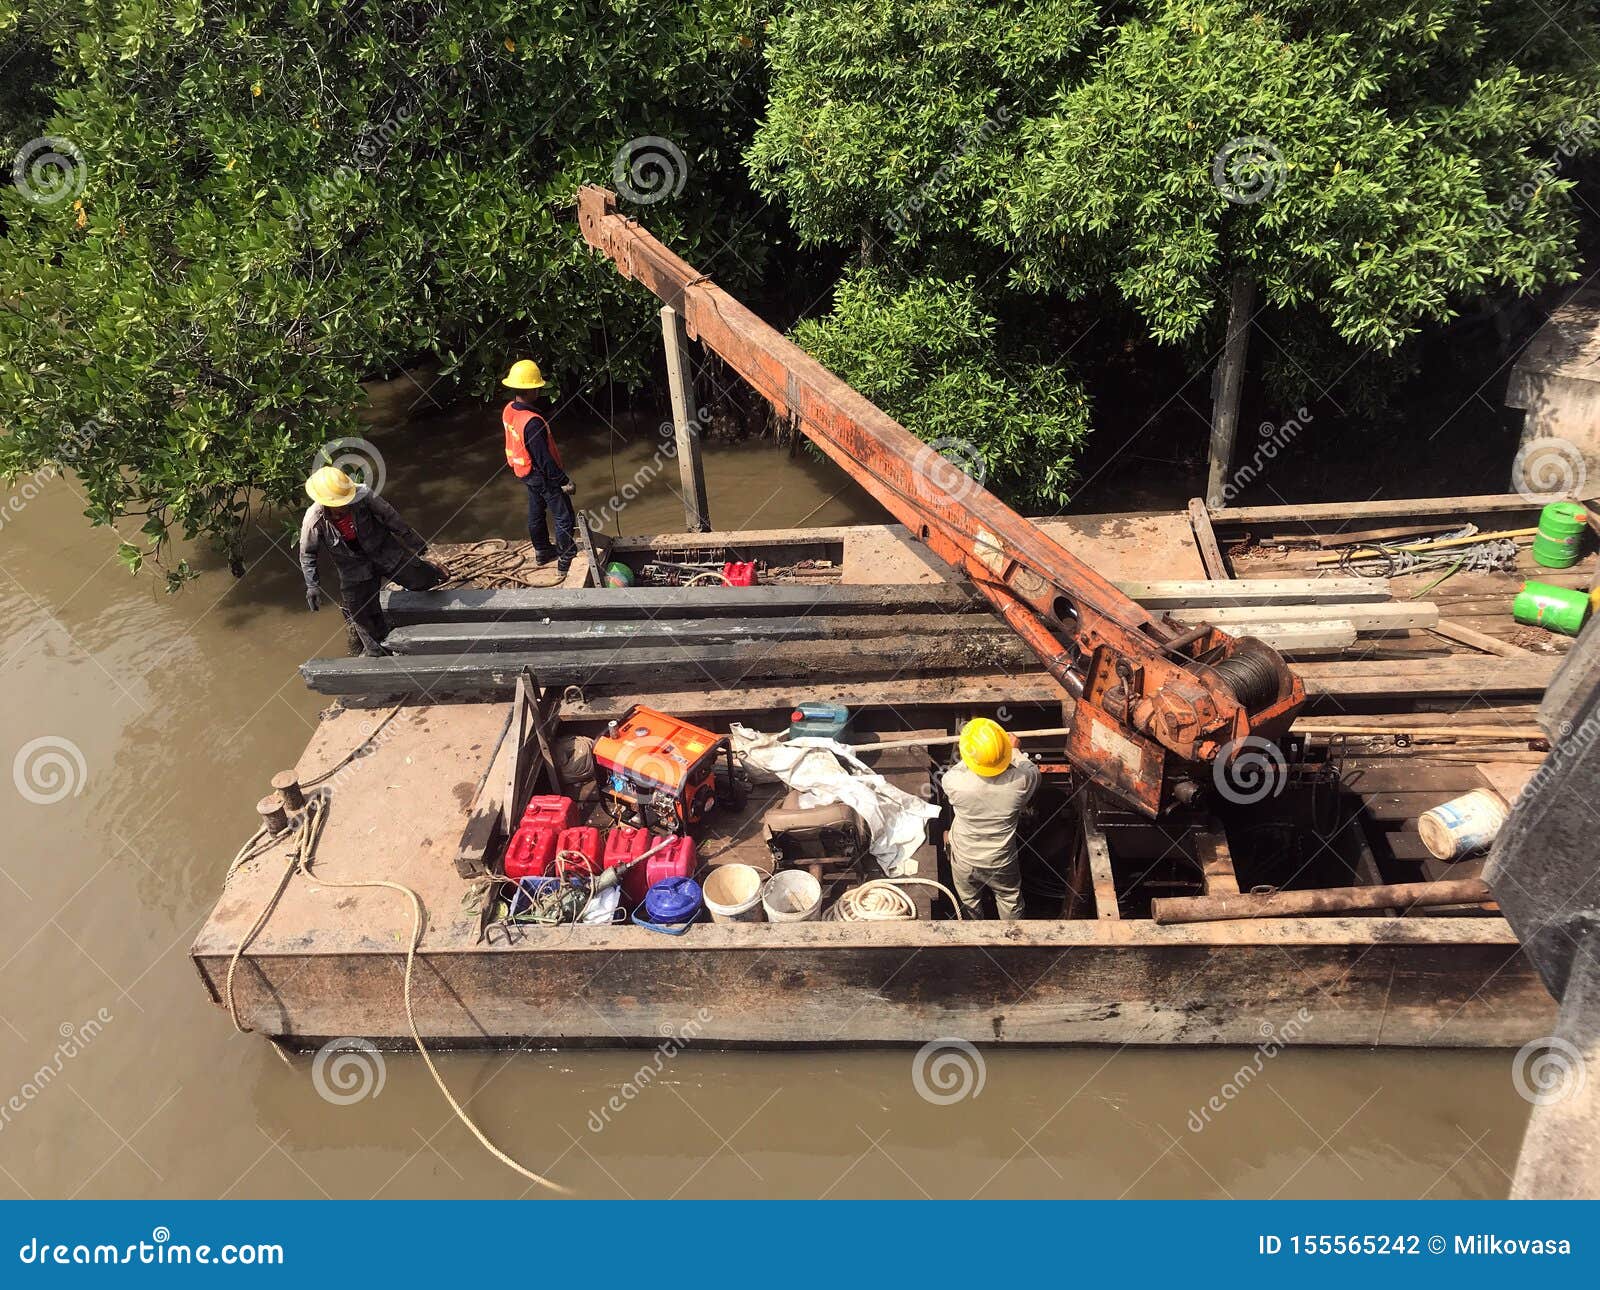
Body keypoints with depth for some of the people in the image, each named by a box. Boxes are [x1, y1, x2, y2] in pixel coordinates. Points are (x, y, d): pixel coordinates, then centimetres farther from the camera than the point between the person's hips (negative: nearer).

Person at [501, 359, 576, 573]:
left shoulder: (509, 410, -6)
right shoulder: (532, 422, -34)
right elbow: (544, 458, -28)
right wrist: (563, 481, -18)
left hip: (525, 472, 9)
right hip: (543, 475, -9)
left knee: (536, 512, 24)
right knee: (564, 518, 4)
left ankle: (542, 551, 41)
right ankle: (566, 560, 13)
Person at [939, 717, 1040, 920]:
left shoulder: (955, 782, -35)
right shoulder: (1020, 780, -32)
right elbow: (1033, 772, -6)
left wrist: (973, 756, 3)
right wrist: (1015, 751, 10)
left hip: (964, 860, 0)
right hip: (1002, 862, 0)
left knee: (969, 903, 28)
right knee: (1010, 900, 29)